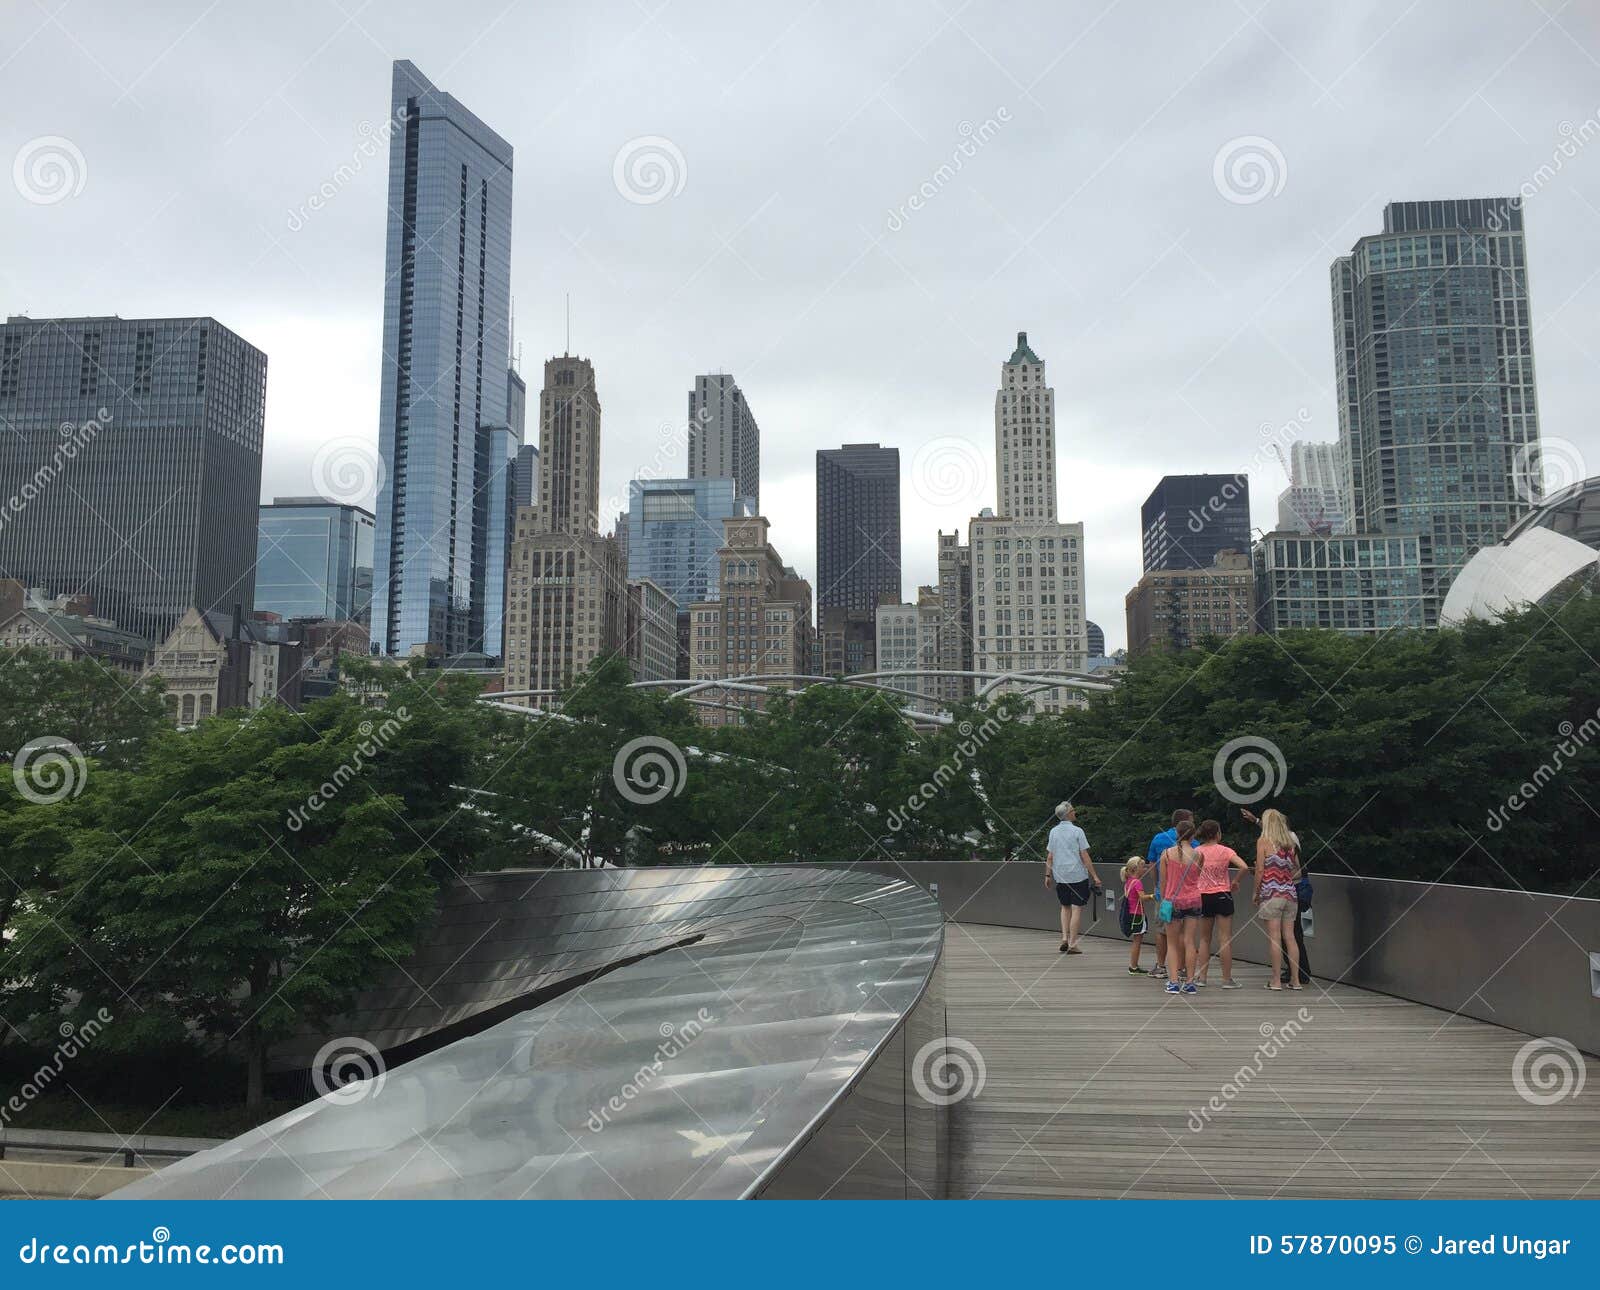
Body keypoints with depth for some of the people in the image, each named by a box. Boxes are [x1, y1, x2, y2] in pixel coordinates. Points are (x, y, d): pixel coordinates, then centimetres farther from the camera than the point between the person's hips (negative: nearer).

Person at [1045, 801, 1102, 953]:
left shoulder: (1054, 832, 6)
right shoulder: (1077, 831, -7)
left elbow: (1049, 856, 7)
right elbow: (1084, 856, -8)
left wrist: (1048, 875, 14)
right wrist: (1094, 876, -5)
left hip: (1060, 876, 5)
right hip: (1078, 875, -5)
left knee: (1065, 906, 19)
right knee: (1077, 908, 1)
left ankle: (1064, 938, 8)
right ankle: (1072, 944, 1)